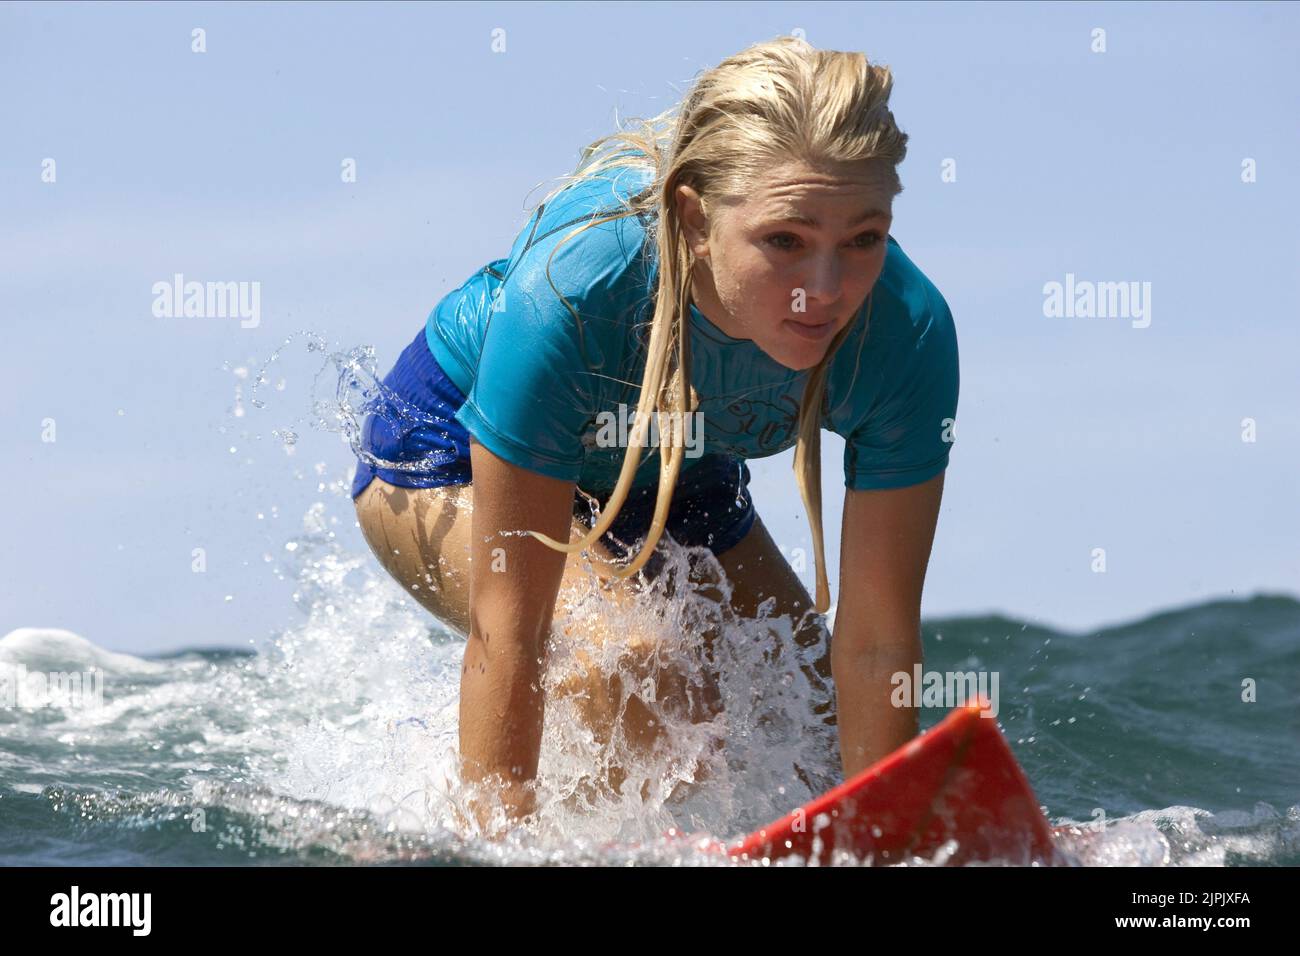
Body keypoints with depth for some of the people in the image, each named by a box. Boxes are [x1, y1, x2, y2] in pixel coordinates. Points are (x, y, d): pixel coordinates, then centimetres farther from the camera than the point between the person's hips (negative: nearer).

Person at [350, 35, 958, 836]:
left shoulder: (908, 332, -34)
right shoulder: (574, 284, -43)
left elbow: (876, 642, -26)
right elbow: (507, 630, -38)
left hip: (677, 475, 5)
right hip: (451, 454, -4)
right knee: (634, 662, -30)